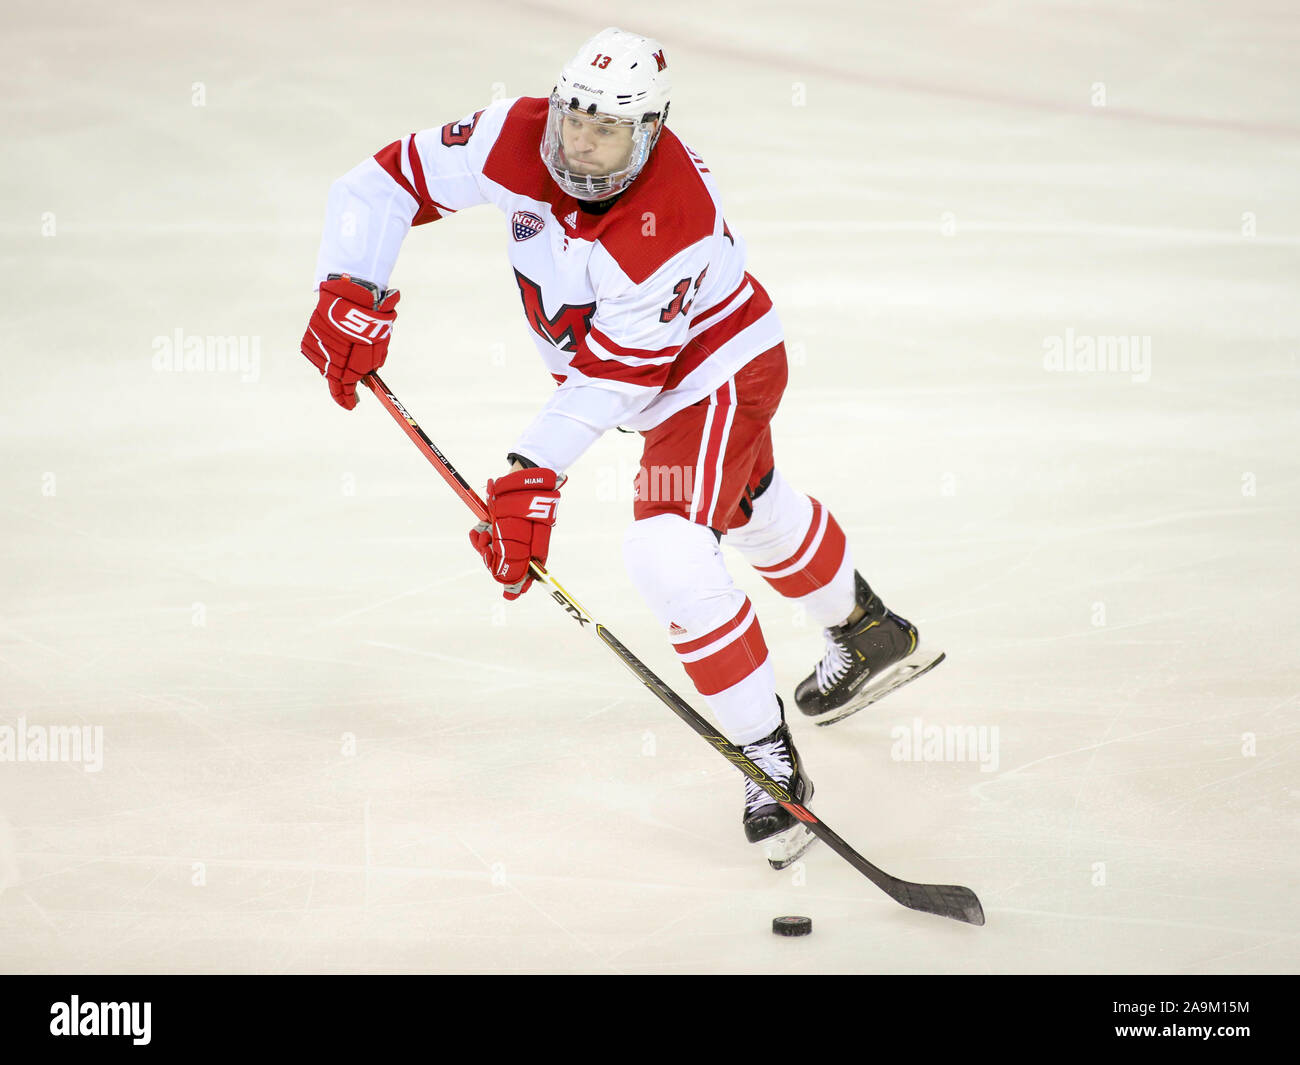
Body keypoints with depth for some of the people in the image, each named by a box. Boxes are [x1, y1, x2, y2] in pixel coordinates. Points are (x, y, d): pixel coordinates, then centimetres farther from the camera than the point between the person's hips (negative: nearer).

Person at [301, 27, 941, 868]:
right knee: (751, 511, 28)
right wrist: (351, 293, -31)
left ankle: (773, 761, -10)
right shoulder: (516, 139, -24)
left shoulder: (676, 223, -40)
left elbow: (612, 380, -35)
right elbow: (385, 183, -18)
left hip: (717, 366, -8)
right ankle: (869, 634, 56)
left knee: (669, 551, -24)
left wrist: (535, 476, -37)